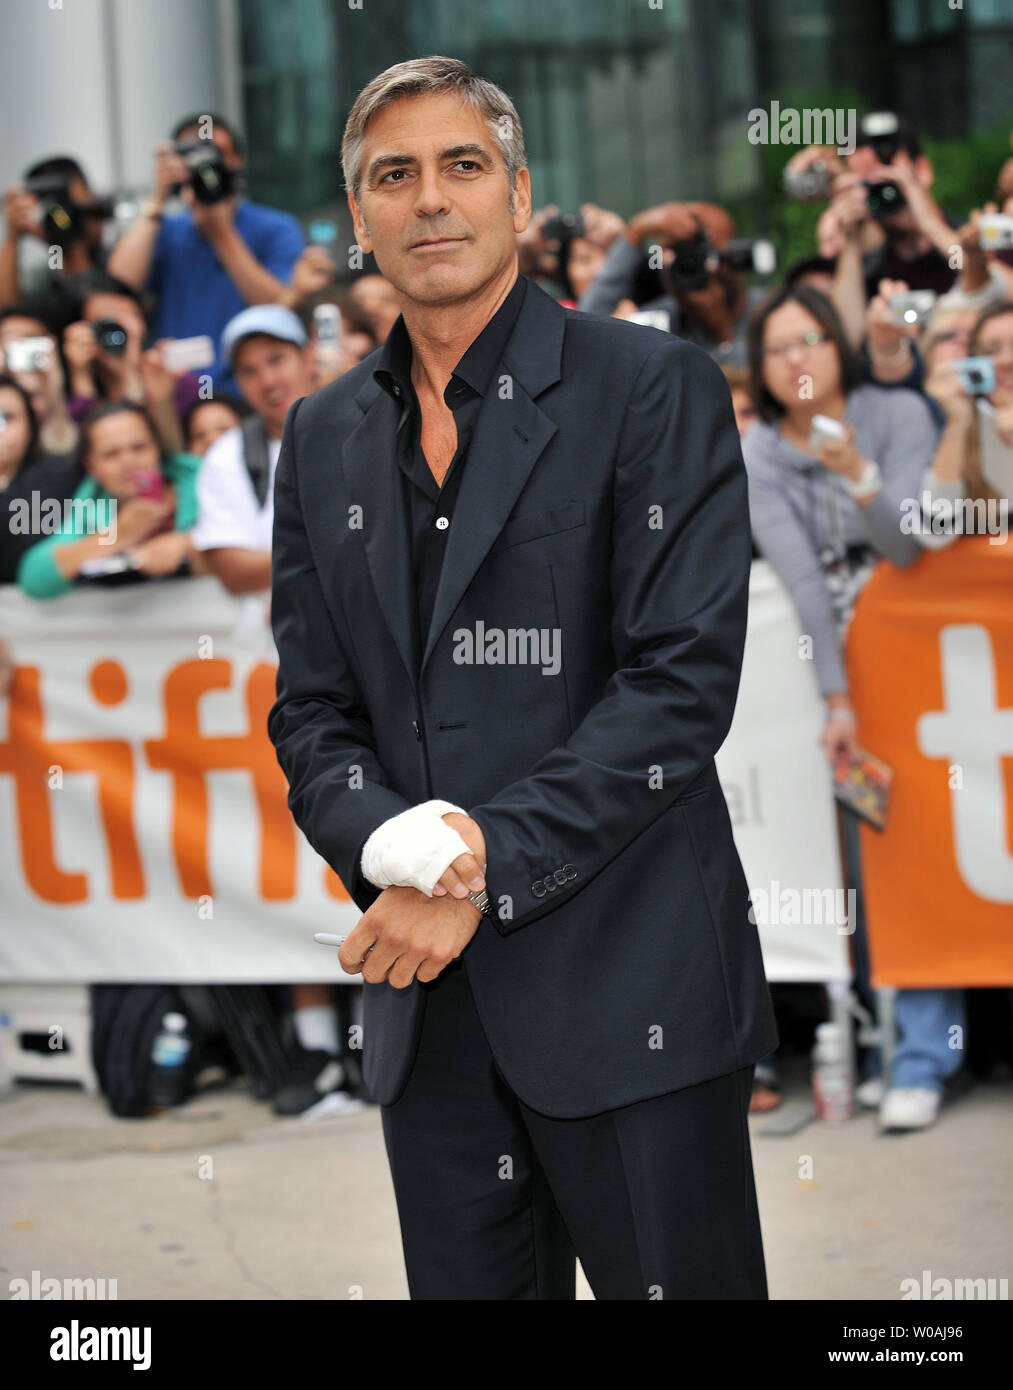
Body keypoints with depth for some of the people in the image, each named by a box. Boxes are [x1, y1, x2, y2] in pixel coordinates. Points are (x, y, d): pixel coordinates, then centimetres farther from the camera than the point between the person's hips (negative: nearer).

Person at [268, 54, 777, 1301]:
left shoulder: (653, 389, -3)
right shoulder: (323, 437, 13)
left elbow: (682, 680, -12)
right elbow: (309, 708, 11)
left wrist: (487, 868, -16)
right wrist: (392, 848, -11)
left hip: (631, 993, -4)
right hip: (428, 1001, 5)